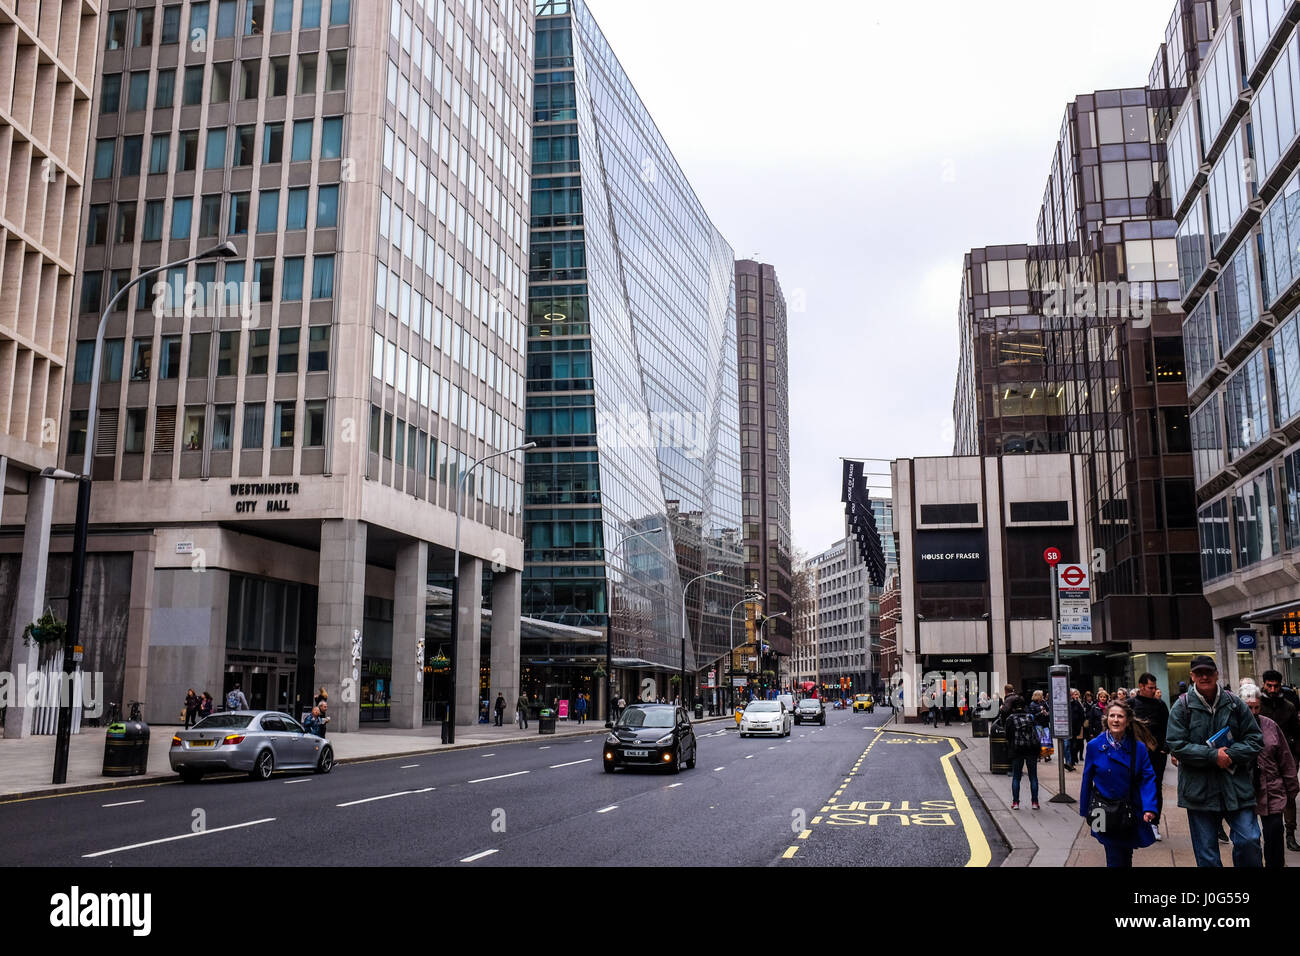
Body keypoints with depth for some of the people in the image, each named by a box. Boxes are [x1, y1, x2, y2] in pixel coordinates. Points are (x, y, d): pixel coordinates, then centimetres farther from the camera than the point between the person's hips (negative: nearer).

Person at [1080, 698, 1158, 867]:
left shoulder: (1138, 748, -4)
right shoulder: (1095, 746, -6)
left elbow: (1147, 778, -5)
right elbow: (1087, 780, 0)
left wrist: (1149, 807, -19)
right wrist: (1085, 811, 2)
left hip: (1131, 812, 2)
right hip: (1104, 812, -2)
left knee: (1126, 858, 13)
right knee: (1115, 859, -7)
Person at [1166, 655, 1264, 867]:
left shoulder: (1234, 703, 4)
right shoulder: (1182, 706, -3)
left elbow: (1255, 739, 5)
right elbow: (1176, 745, -8)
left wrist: (1230, 754, -12)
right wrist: (1213, 756, -18)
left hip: (1236, 787, 1)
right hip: (1199, 788, -1)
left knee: (1249, 840, -5)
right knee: (1206, 853, 7)